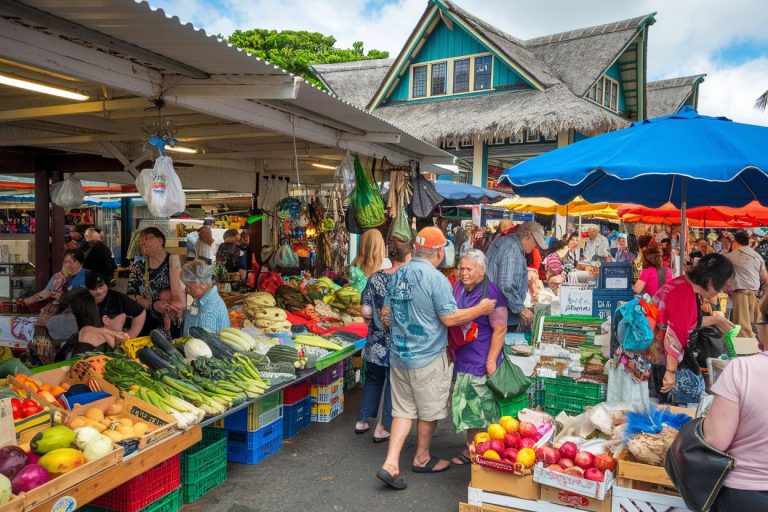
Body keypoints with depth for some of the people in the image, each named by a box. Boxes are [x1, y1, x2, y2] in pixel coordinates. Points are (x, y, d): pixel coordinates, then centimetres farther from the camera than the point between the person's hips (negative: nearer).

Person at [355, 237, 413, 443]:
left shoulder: (375, 278, -4)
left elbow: (366, 312, -3)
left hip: (376, 341, 4)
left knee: (373, 379, 22)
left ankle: (362, 421, 31)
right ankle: (383, 428, 21)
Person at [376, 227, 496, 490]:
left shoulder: (397, 274, 4)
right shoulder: (436, 279, -19)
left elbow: (385, 314, 11)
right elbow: (449, 318, -17)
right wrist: (480, 309, -4)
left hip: (398, 354, 6)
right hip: (427, 358, -6)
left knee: (403, 410, 14)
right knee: (429, 411, 15)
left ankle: (391, 463, 6)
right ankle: (422, 458, 33)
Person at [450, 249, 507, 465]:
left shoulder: (491, 292, -16)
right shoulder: (459, 287, 6)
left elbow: (500, 329, -16)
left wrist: (491, 361, -17)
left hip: (482, 361, -7)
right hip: (463, 358, 7)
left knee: (484, 409, 4)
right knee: (467, 406, 15)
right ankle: (470, 448, 29)